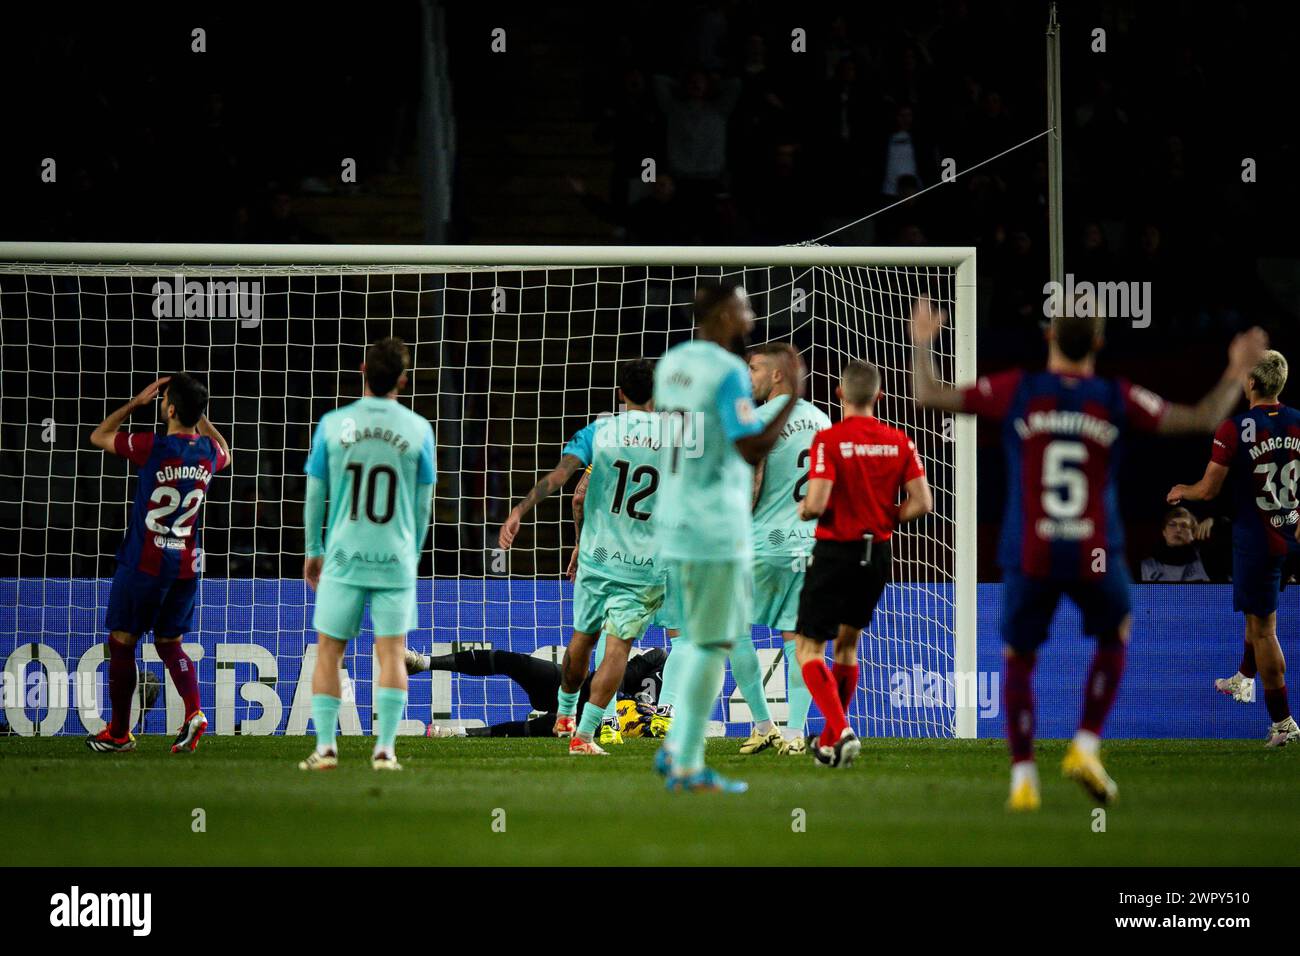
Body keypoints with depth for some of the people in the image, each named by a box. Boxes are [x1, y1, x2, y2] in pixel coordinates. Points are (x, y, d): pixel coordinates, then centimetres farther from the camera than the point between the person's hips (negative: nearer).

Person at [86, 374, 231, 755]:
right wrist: (199, 413, 22)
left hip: (144, 563, -5)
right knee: (169, 643, 15)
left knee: (122, 642, 7)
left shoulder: (152, 447, -17)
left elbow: (99, 436, 0)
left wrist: (137, 403, 5)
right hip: (187, 565, 5)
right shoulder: (209, 452, -1)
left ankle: (118, 732, 12)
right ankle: (194, 711, -8)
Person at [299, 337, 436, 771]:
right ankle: (385, 748, 0)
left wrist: (313, 550, 16)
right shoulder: (418, 430, -1)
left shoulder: (333, 424, -2)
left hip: (344, 556, 0)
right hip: (396, 558, 0)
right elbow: (423, 504, 6)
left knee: (329, 652, 8)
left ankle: (325, 747, 4)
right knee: (392, 652, 4)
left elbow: (314, 494, 5)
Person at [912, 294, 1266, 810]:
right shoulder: (1116, 399, -3)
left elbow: (928, 396, 1)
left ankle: (1023, 777, 5)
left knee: (1017, 660, 16)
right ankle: (1086, 748, 14)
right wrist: (1236, 373, 16)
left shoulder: (1016, 391, -4)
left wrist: (922, 343, 17)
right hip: (1095, 555, 0)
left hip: (1028, 556, 0)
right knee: (1115, 635, 27)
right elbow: (1203, 419, 3)